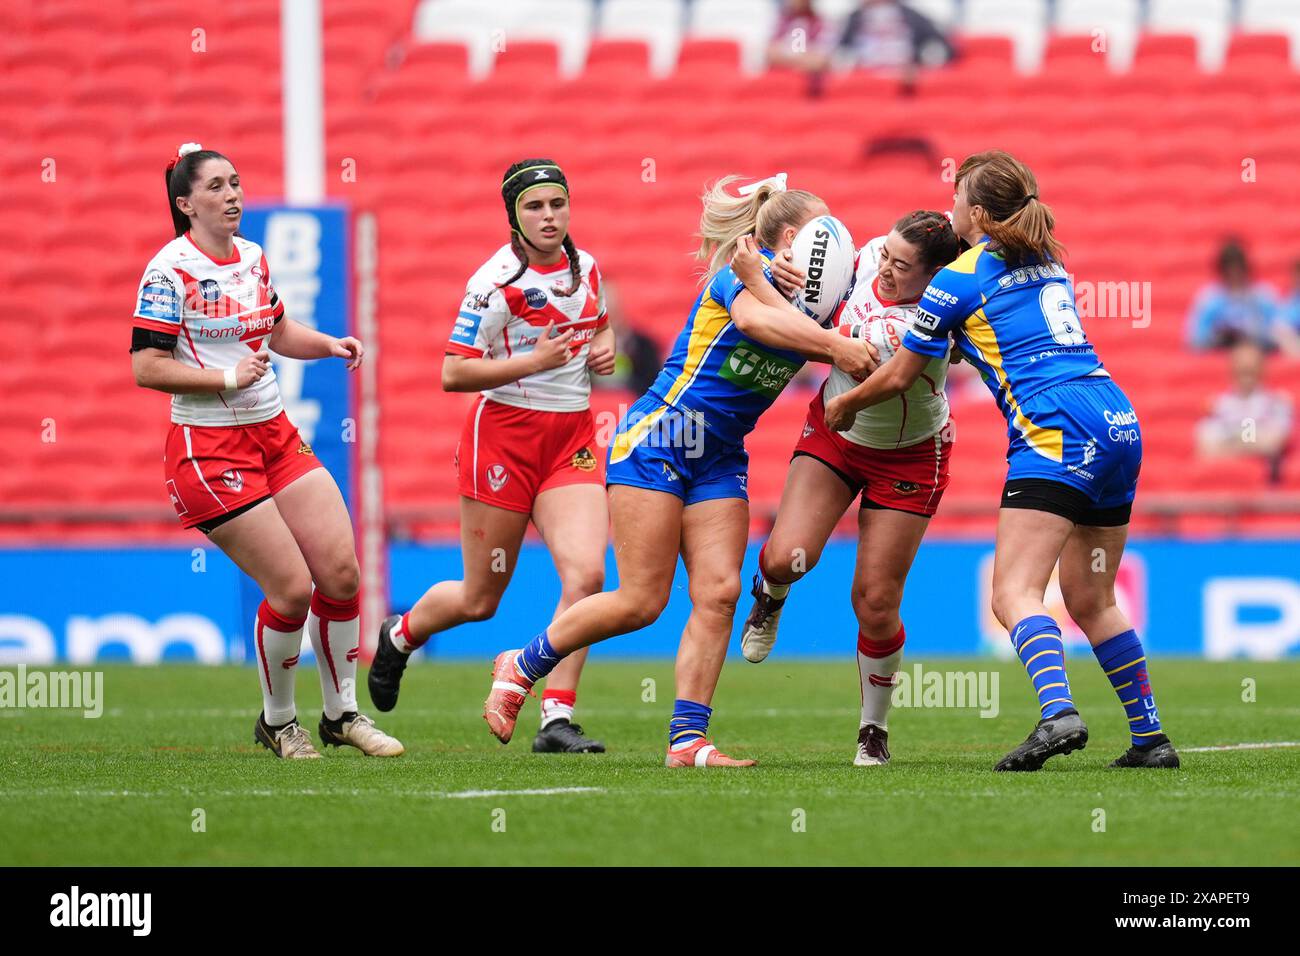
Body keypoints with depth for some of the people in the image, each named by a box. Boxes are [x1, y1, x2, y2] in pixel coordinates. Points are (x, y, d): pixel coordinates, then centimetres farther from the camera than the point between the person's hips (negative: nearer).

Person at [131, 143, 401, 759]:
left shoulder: (252, 258, 10)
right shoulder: (170, 270, -12)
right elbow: (146, 367, -16)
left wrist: (329, 344, 9)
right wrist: (227, 377, -21)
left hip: (274, 433, 7)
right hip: (208, 447, -7)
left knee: (341, 572, -1)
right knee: (292, 588, -10)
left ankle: (341, 714, 17)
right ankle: (277, 723, 13)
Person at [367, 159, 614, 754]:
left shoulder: (585, 268, 6)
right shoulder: (497, 280, -14)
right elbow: (453, 374, -17)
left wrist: (604, 347, 5)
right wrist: (536, 360, -24)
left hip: (573, 437, 5)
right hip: (504, 434, -5)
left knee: (587, 573, -16)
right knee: (480, 600, 5)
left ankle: (557, 719, -12)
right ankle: (399, 636, 37)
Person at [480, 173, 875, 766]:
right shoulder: (744, 272, -12)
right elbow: (753, 317, -35)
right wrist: (833, 345, -41)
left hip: (720, 458, 8)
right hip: (658, 438, -8)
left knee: (718, 591, -7)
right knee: (641, 600, -9)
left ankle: (687, 740, -5)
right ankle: (522, 666, 11)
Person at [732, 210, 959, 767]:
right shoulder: (872, 255, -15)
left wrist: (757, 282, -30)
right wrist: (789, 277, -12)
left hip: (909, 458, -4)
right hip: (835, 432, 4)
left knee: (875, 604, -3)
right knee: (787, 558, -17)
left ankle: (874, 730, 18)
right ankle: (770, 594, 21)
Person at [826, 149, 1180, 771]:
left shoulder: (959, 279, 1)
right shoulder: (1048, 264, 22)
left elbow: (898, 376, 9)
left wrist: (842, 404, 27)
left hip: (1057, 433, -8)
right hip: (1118, 422, 8)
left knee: (1015, 591, -13)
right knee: (1091, 600, 15)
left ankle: (1057, 713, -36)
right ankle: (1151, 738, 13)